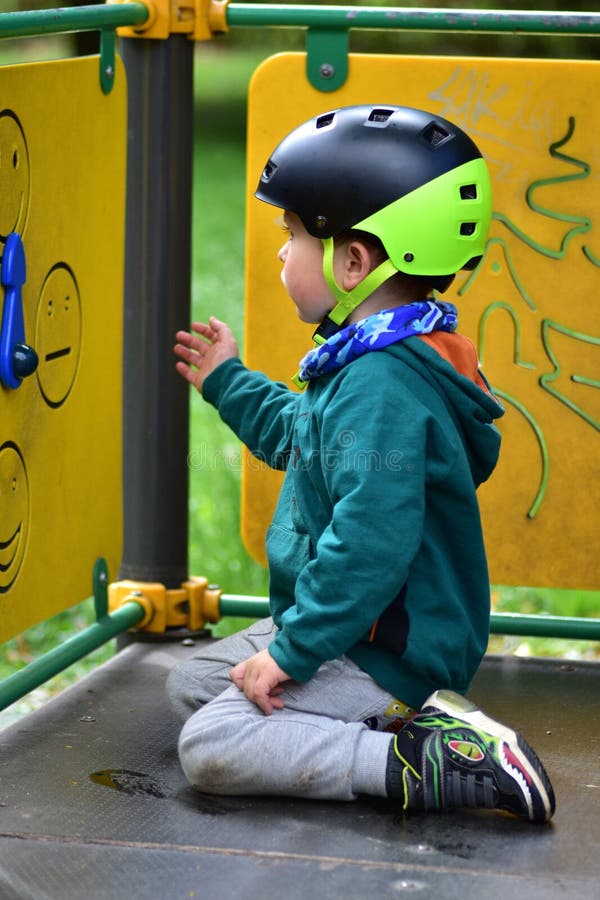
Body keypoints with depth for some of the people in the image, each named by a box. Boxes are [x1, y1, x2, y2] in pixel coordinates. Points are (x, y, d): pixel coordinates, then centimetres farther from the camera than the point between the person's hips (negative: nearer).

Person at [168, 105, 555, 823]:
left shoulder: (382, 386, -25)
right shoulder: (371, 362, 10)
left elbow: (372, 541, -33)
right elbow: (299, 436, 33)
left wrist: (293, 653, -28)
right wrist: (228, 383, 39)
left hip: (387, 650, -11)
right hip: (358, 631, 11)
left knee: (210, 748, -20)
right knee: (189, 685, 18)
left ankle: (420, 764, -20)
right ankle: (392, 718, 3)